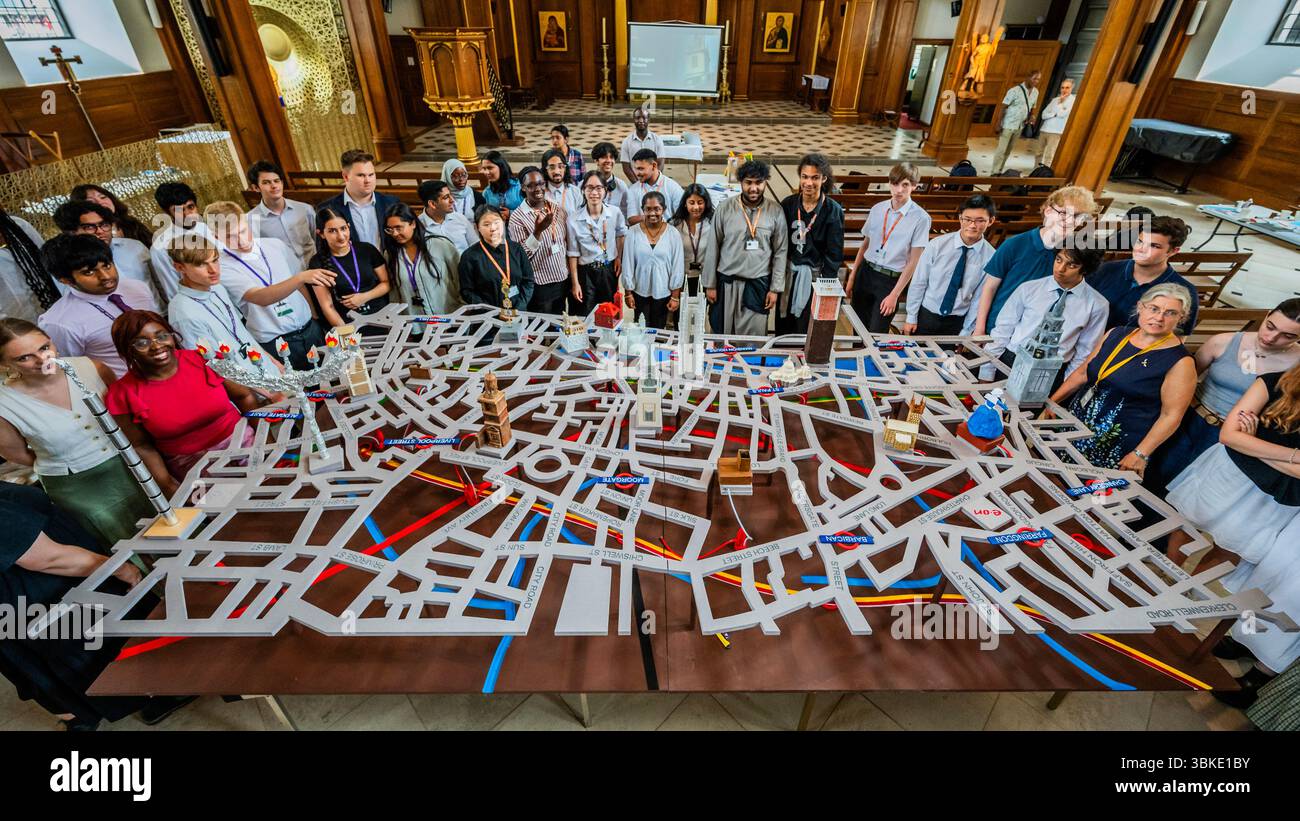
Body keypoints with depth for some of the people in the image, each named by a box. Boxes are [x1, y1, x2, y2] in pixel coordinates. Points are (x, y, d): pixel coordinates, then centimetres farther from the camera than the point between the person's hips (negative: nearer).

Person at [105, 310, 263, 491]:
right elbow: (142, 446, 3)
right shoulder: (123, 394, -2)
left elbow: (244, 395, 2)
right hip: (193, 466, -1)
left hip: (244, 441, 1)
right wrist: (167, 485, -8)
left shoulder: (200, 359, -3)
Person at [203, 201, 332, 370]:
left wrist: (316, 319, 10)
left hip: (310, 330, 4)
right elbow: (261, 298, -27)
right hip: (275, 344, -4)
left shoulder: (275, 245, 3)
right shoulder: (223, 268, -11)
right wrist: (301, 277, -40)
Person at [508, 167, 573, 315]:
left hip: (563, 282, 5)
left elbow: (568, 245, 10)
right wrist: (538, 231, -30)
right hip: (539, 287, -4)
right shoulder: (517, 216, -11)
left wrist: (574, 280, 8)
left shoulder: (559, 210, 3)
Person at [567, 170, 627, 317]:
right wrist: (575, 283, -6)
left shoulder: (615, 213, -8)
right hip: (586, 273, -2)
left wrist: (619, 257, 6)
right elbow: (573, 254, -5)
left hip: (610, 271, 2)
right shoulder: (573, 219, -12)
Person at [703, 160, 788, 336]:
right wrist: (710, 284, 0)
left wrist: (775, 288, -1)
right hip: (726, 282, 0)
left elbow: (780, 252, 2)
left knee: (754, 337, 4)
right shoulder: (724, 209, -3)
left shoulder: (776, 213, -2)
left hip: (758, 283, 0)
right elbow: (713, 248, 0)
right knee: (721, 333, 10)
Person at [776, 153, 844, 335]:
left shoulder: (833, 211, -7)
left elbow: (834, 253, -5)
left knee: (808, 333, 3)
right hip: (788, 273, 3)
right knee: (782, 329, 12)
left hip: (815, 276, -2)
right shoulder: (788, 204, 0)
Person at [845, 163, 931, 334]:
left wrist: (894, 295, -11)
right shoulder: (877, 209, 3)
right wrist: (852, 278, 9)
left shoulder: (920, 218, -10)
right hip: (865, 273, 4)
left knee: (875, 335, -5)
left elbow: (913, 261, -9)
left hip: (890, 280, -4)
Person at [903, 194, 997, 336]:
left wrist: (966, 332, -2)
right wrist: (911, 318, -5)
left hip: (957, 323, 1)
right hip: (926, 317, 0)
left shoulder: (990, 256, -7)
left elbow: (980, 297, -2)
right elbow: (918, 282, -6)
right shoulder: (937, 244, -10)